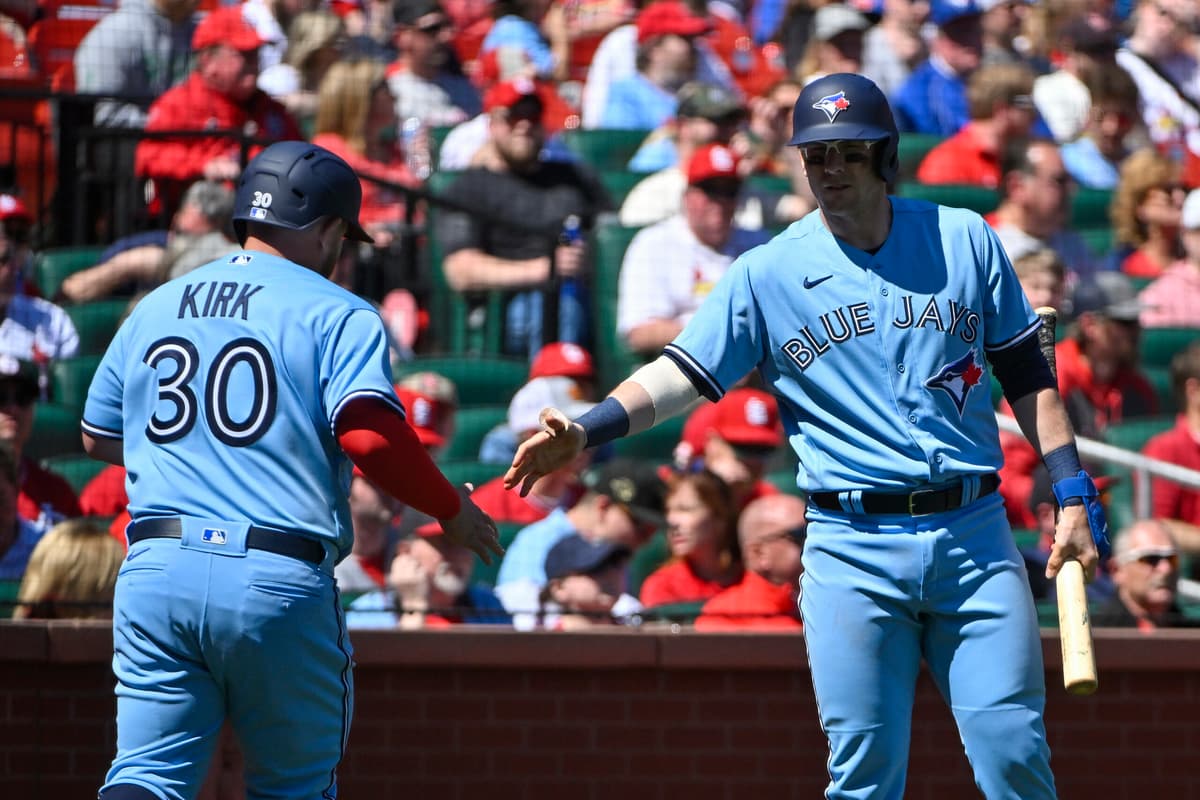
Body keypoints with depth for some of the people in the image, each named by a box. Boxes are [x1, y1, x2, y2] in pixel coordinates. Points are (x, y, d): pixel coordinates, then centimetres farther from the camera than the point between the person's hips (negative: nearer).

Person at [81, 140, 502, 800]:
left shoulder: (152, 308, 18)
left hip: (155, 569, 4)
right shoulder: (337, 314, 0)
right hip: (281, 581, -4)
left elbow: (96, 437, 26)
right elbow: (369, 435, -15)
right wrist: (452, 510, 0)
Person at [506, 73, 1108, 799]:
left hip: (975, 534, 1)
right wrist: (585, 432, -18)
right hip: (853, 551, -1)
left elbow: (1026, 374, 13)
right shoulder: (769, 274, 4)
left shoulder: (965, 241, 8)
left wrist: (1074, 495, 7)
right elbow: (683, 375, -2)